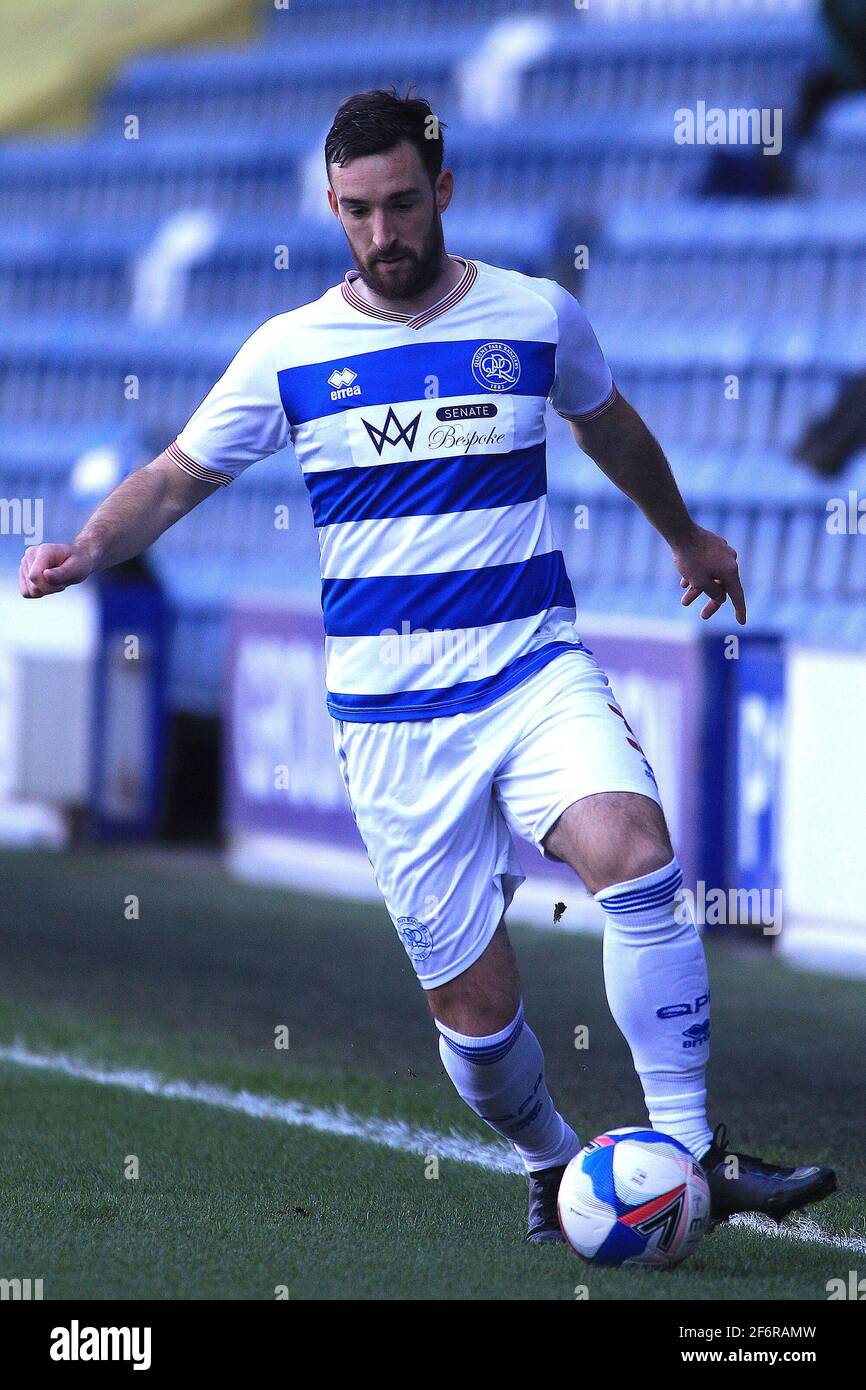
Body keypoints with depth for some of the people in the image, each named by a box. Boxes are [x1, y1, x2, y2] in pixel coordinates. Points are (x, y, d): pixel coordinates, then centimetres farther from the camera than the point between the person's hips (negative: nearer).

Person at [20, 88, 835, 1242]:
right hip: (389, 710, 0)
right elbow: (180, 476, 10)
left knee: (633, 849, -29)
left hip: (537, 671, 0)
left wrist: (684, 535, 41)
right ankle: (551, 1167, 28)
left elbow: (607, 423, 25)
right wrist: (91, 547, -11)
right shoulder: (290, 352, 1)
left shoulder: (540, 316, 4)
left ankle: (692, 1156, -24)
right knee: (473, 1003, -2)